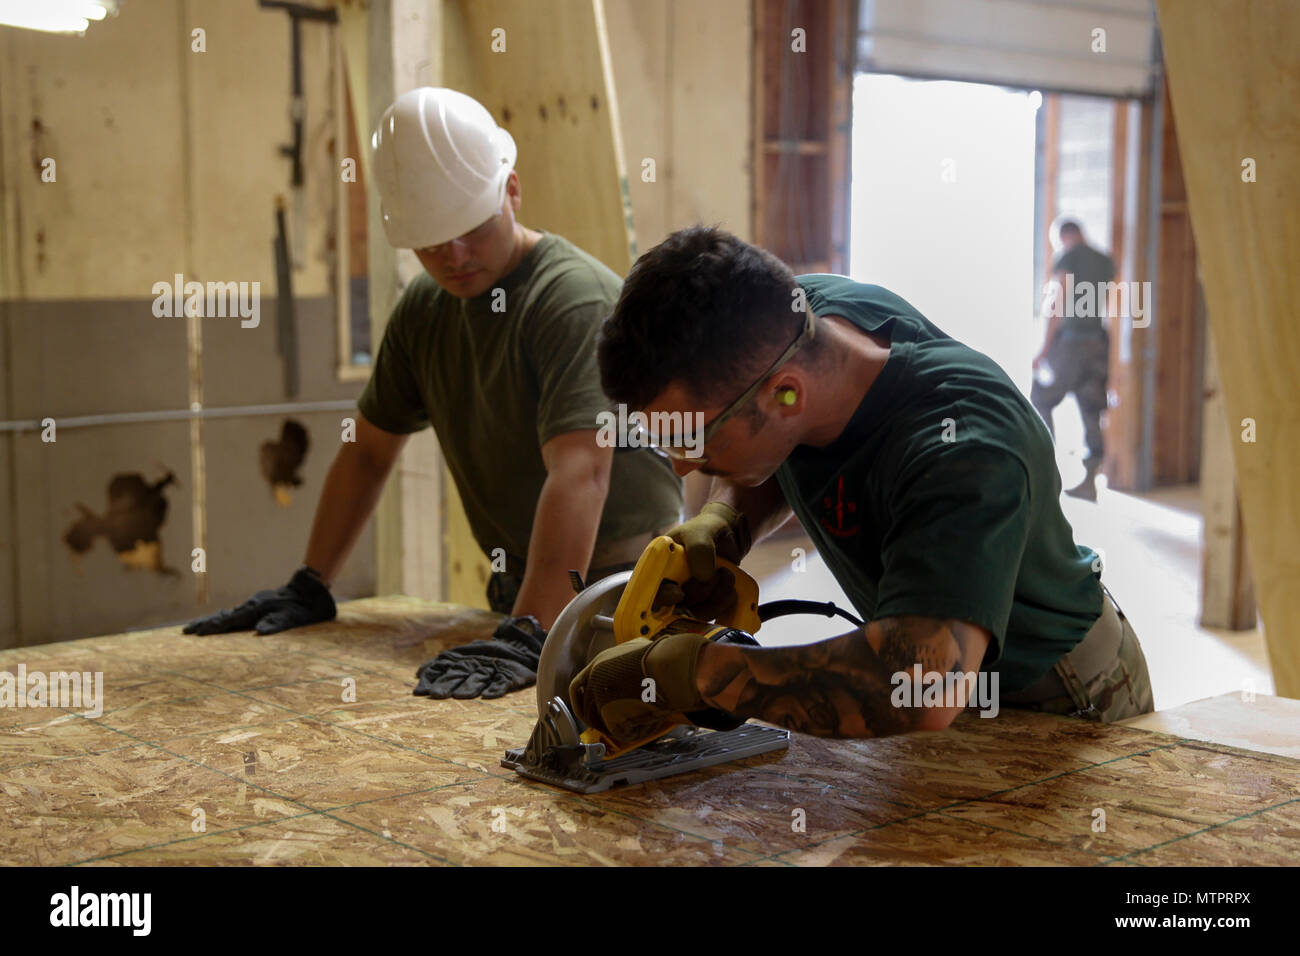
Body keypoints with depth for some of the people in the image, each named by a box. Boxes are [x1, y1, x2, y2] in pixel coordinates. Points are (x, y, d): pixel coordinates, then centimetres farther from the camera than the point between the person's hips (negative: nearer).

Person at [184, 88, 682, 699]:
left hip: (628, 587, -6)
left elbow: (580, 472, -28)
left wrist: (527, 637, -36)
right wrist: (309, 587, 11)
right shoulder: (423, 310, 9)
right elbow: (368, 451, 18)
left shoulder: (575, 296, -16)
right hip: (527, 593, 6)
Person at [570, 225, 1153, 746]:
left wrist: (685, 669, -48)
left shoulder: (962, 450, -41)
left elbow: (921, 691, -55)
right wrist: (723, 519, -17)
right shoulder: (799, 311, -18)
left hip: (1055, 699, -5)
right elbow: (774, 470, 5)